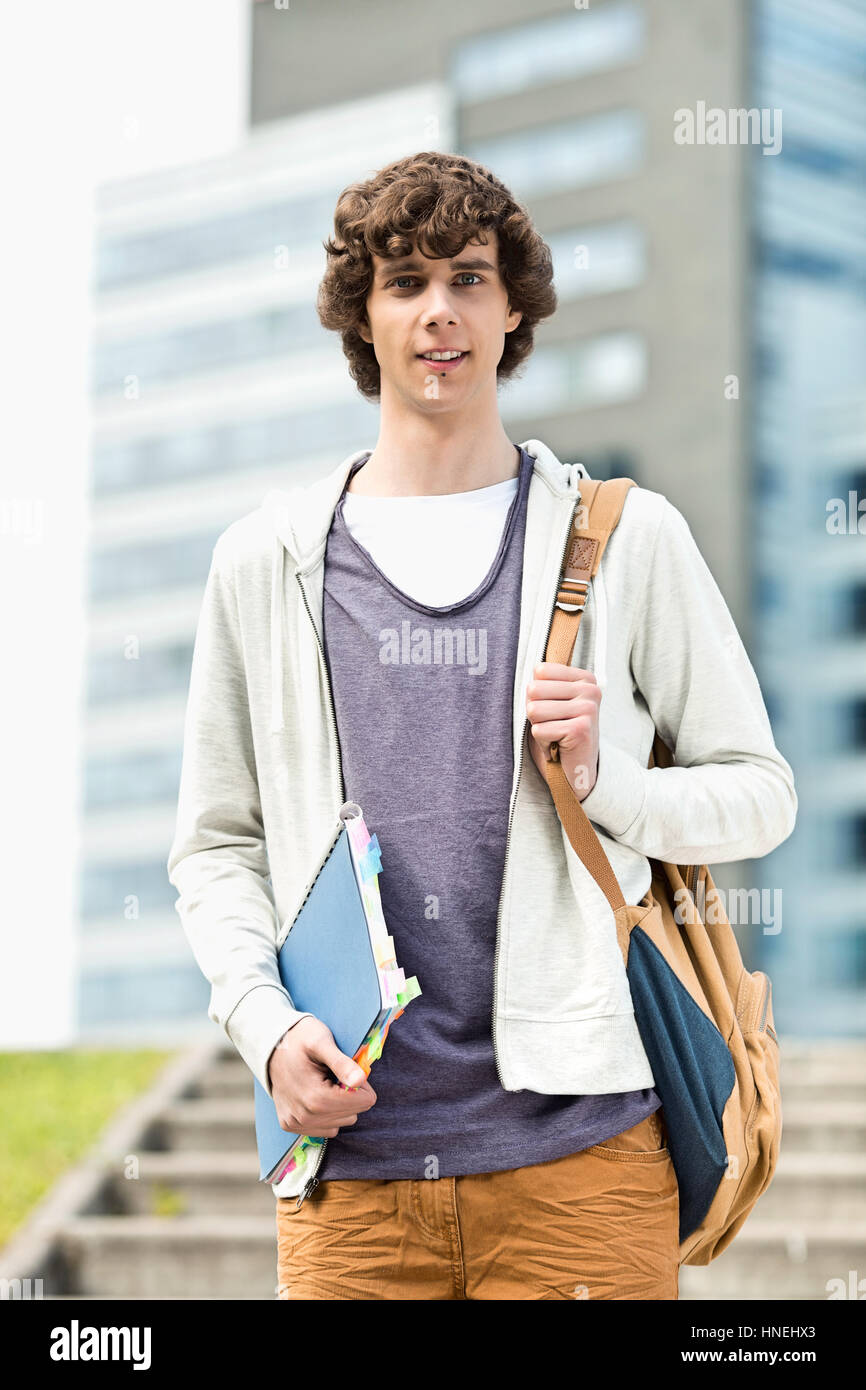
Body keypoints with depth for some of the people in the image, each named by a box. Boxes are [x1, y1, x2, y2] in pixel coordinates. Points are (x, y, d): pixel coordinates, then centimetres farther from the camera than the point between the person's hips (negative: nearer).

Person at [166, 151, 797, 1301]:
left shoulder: (626, 539, 7)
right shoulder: (269, 560, 10)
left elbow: (760, 793, 10)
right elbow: (217, 844, 13)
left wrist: (604, 781, -9)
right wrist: (267, 1024, -4)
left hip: (577, 1147, -1)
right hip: (351, 1147, 1)